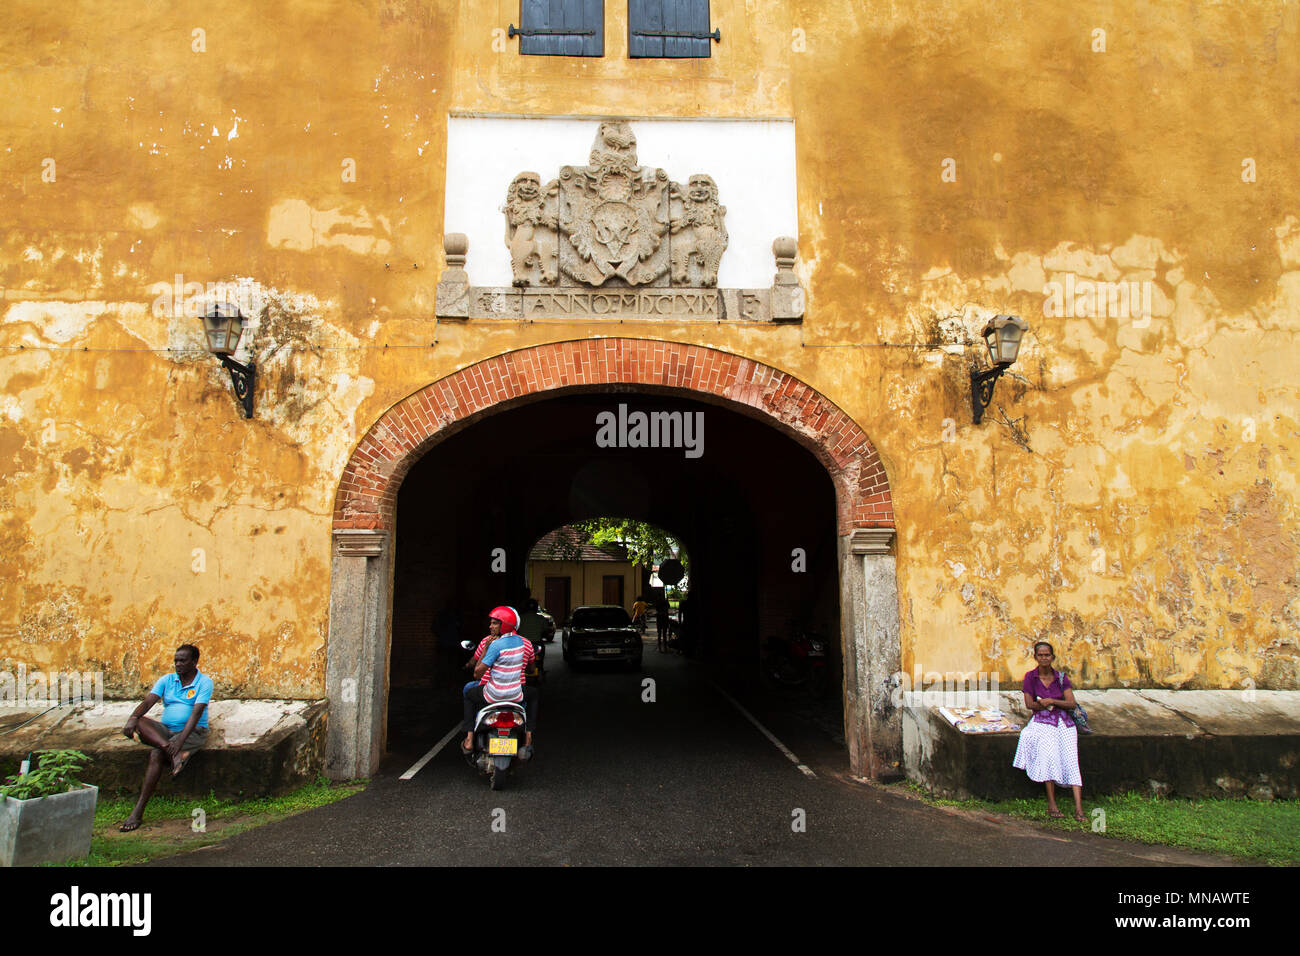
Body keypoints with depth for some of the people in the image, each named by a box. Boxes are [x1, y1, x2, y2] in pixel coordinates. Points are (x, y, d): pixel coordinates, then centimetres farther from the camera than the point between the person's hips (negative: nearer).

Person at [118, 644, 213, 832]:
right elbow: (148, 702, -3)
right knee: (139, 722, -23)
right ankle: (174, 753, -40)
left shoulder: (204, 682, -5)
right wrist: (132, 718, -25)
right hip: (165, 729, 5)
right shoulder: (166, 680, 11)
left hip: (193, 731, -5)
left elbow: (197, 713, -16)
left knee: (156, 754, -29)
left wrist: (180, 740, -29)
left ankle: (138, 812, -22)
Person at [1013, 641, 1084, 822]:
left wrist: (1051, 701, -14)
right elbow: (1029, 704, 1)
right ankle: (1051, 804, -24)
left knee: (1071, 759, -17)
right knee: (1049, 752, -27)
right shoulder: (1030, 677, 4)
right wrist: (1047, 705, -8)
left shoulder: (1061, 677, 6)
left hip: (1064, 722, 2)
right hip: (1042, 722, -2)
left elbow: (1071, 704, -2)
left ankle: (1078, 807, -22)